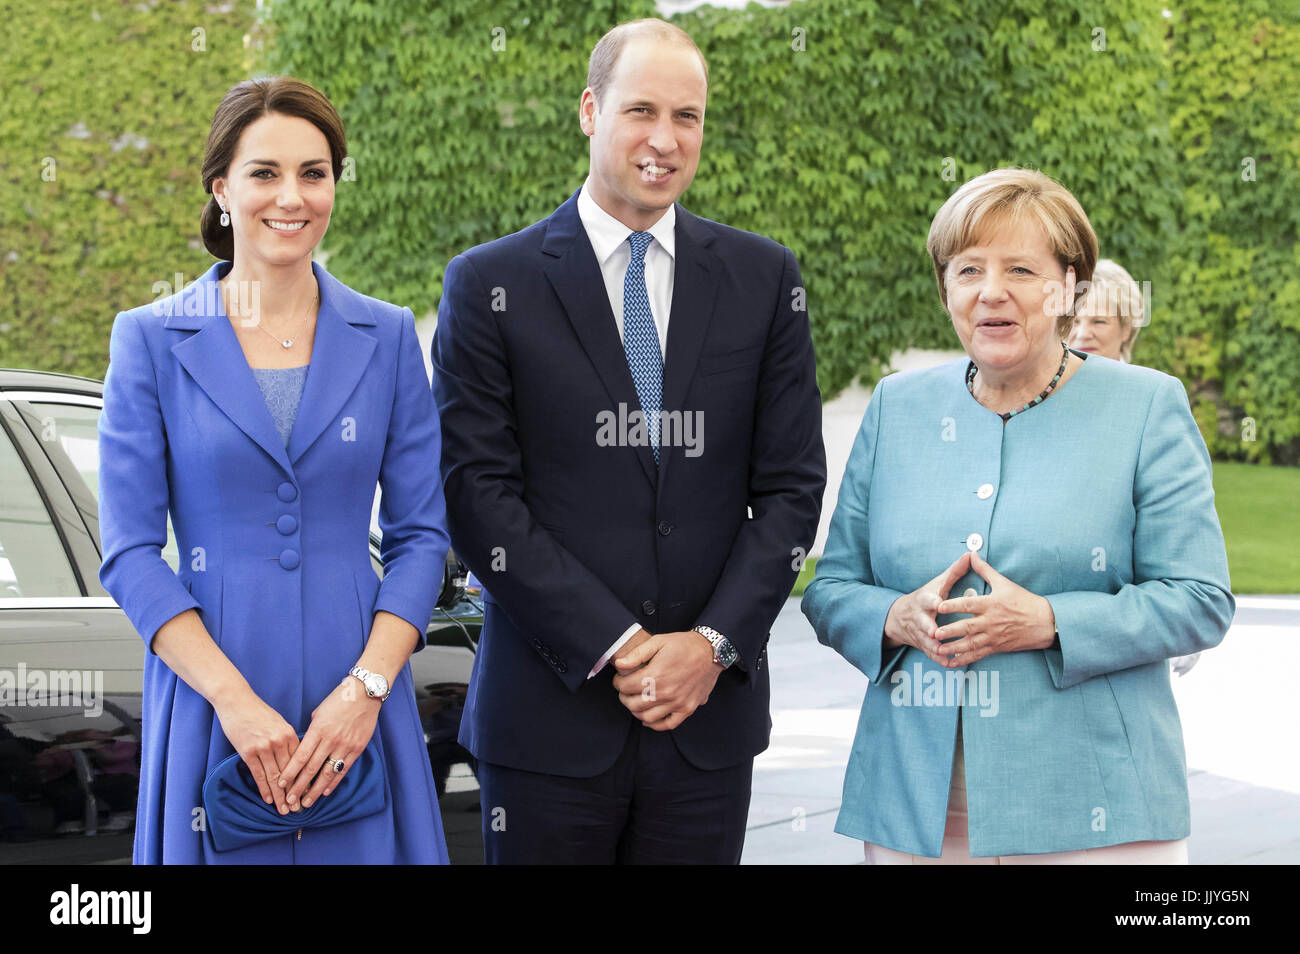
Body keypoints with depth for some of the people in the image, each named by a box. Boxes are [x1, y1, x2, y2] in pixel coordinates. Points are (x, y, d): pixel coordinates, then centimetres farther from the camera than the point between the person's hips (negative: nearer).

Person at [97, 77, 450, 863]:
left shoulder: (388, 338, 6)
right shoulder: (152, 340, 2)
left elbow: (421, 535, 4)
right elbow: (129, 552, -3)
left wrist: (367, 687, -10)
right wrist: (235, 699, -14)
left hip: (355, 709, 1)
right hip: (211, 705, -1)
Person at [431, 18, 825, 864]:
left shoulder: (765, 279, 7)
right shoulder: (491, 285, 0)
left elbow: (791, 487, 6)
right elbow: (479, 496, -6)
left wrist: (715, 643, -7)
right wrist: (614, 649, -12)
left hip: (711, 710, 2)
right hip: (552, 714, -2)